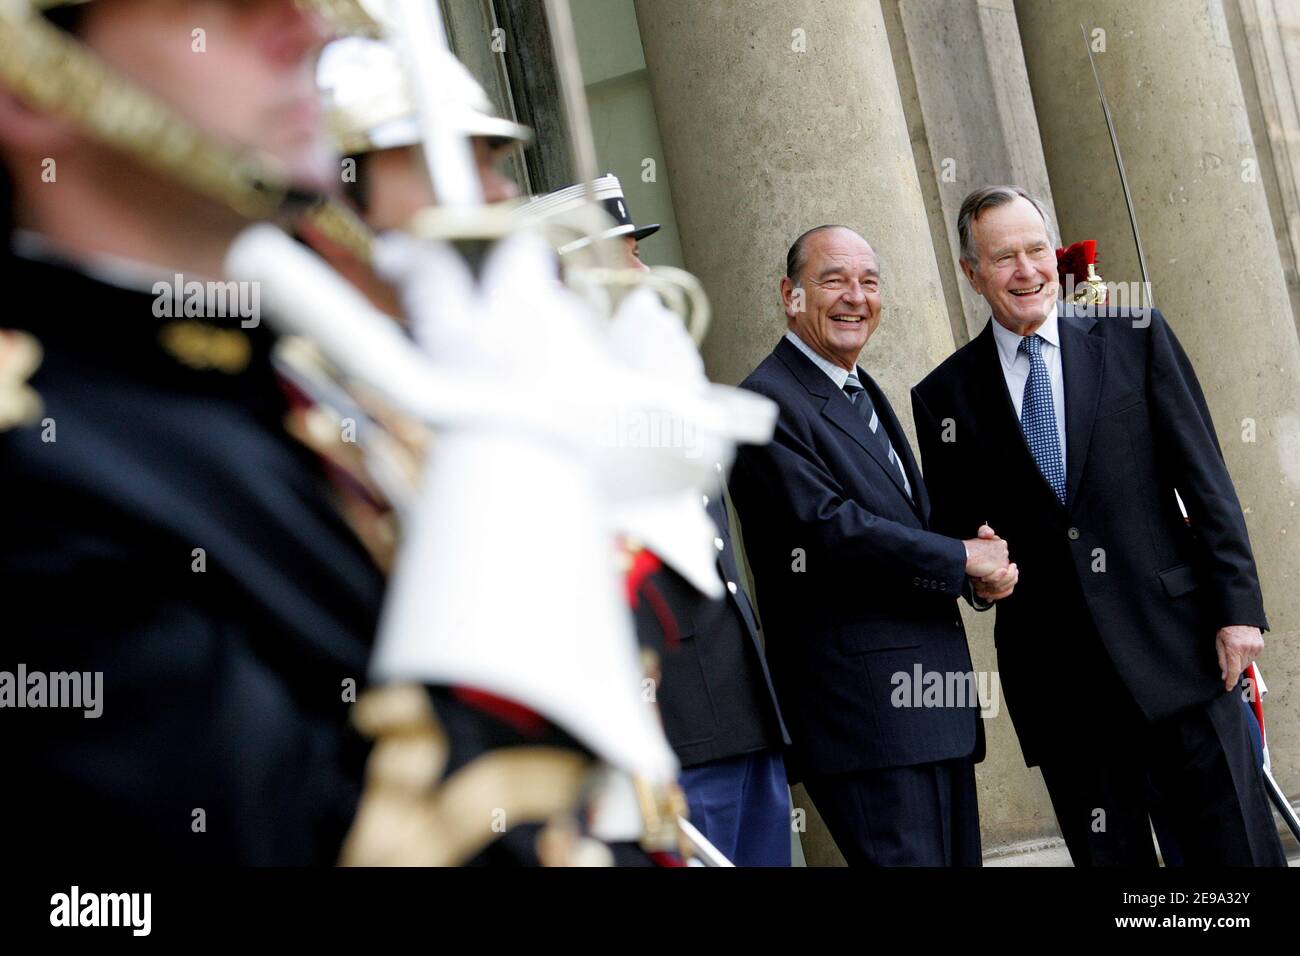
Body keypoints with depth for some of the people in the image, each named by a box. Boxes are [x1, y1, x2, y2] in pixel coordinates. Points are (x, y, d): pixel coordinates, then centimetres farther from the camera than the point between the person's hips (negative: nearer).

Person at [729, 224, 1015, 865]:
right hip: (866, 711, -10)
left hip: (935, 692, 10)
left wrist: (980, 565, -1)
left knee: (960, 859, 12)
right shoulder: (768, 402, -10)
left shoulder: (864, 395, 21)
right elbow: (828, 529, -20)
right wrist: (964, 559, -11)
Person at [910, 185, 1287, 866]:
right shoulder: (947, 395, 6)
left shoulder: (1135, 336, 5)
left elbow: (1204, 477, 2)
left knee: (1237, 847, -2)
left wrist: (1238, 605, -5)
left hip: (1172, 636, -1)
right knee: (1107, 855, 7)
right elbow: (952, 531, 12)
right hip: (1056, 668, 1)